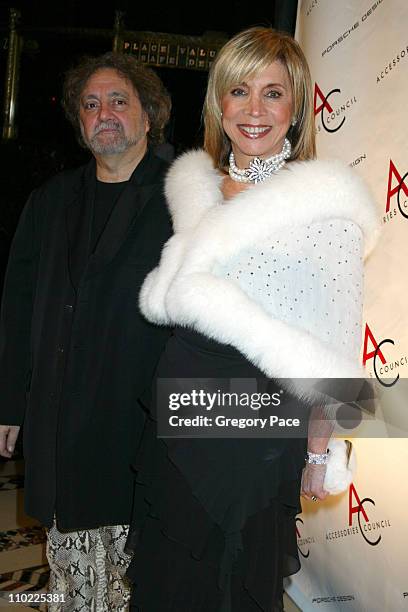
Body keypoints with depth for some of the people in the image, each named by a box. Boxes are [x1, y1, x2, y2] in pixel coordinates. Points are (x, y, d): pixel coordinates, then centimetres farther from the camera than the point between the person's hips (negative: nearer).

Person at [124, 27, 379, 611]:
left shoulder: (328, 204, -12)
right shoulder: (195, 186, 6)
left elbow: (335, 350, -9)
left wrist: (318, 454, -6)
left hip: (260, 434, -5)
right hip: (174, 414, 6)